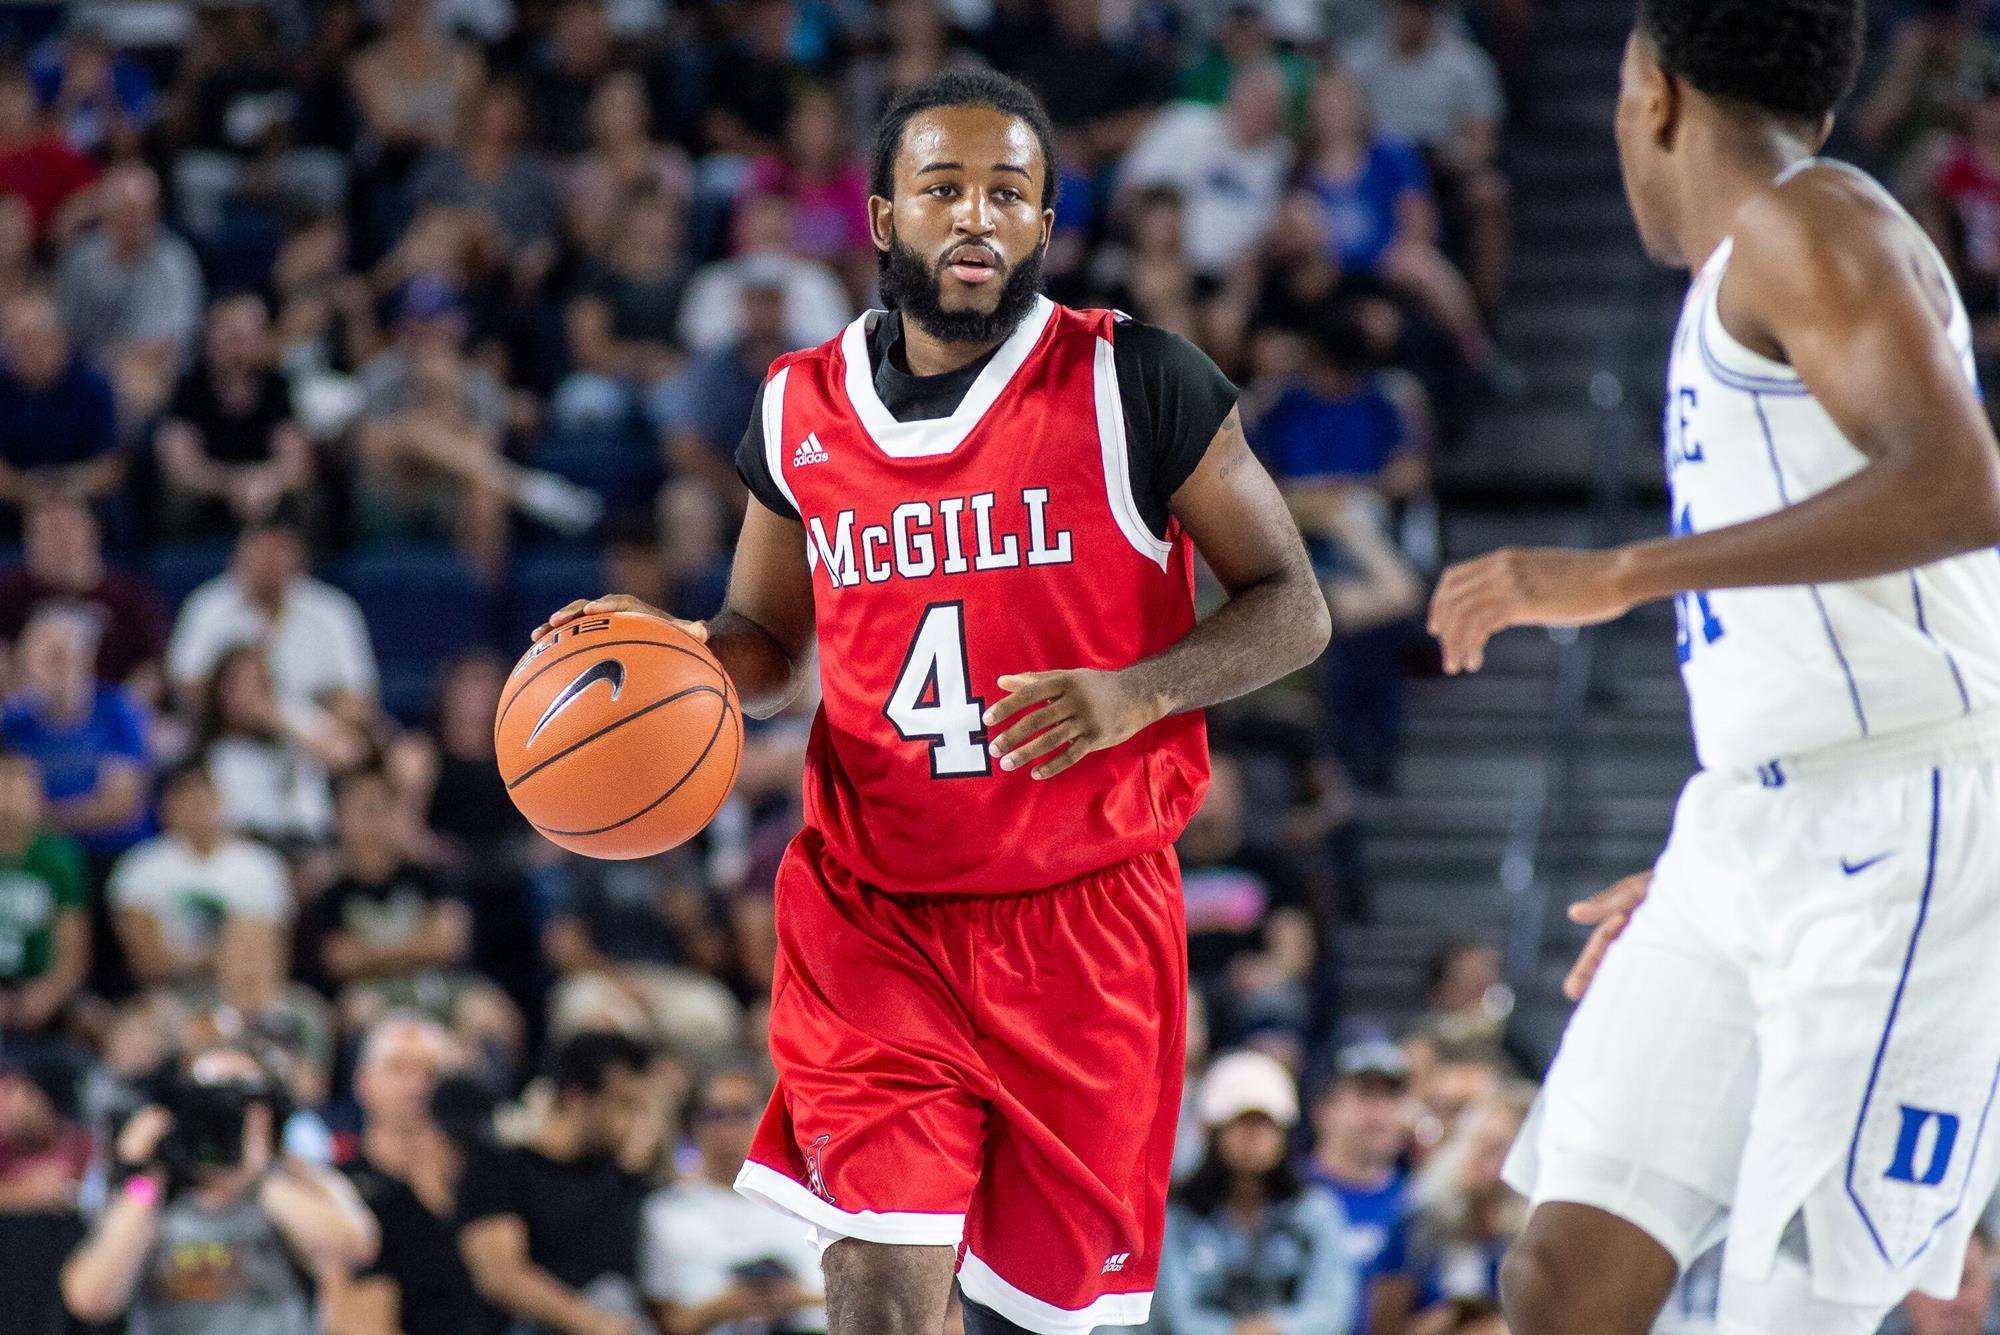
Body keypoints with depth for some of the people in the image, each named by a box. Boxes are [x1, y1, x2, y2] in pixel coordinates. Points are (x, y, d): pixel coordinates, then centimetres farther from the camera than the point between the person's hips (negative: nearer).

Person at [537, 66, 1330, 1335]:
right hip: (875, 919, 1)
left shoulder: (1134, 384, -6)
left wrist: (1132, 694, -20)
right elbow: (767, 642, 19)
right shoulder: (800, 411, 4)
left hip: (1081, 916, -1)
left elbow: (1292, 608, -2)